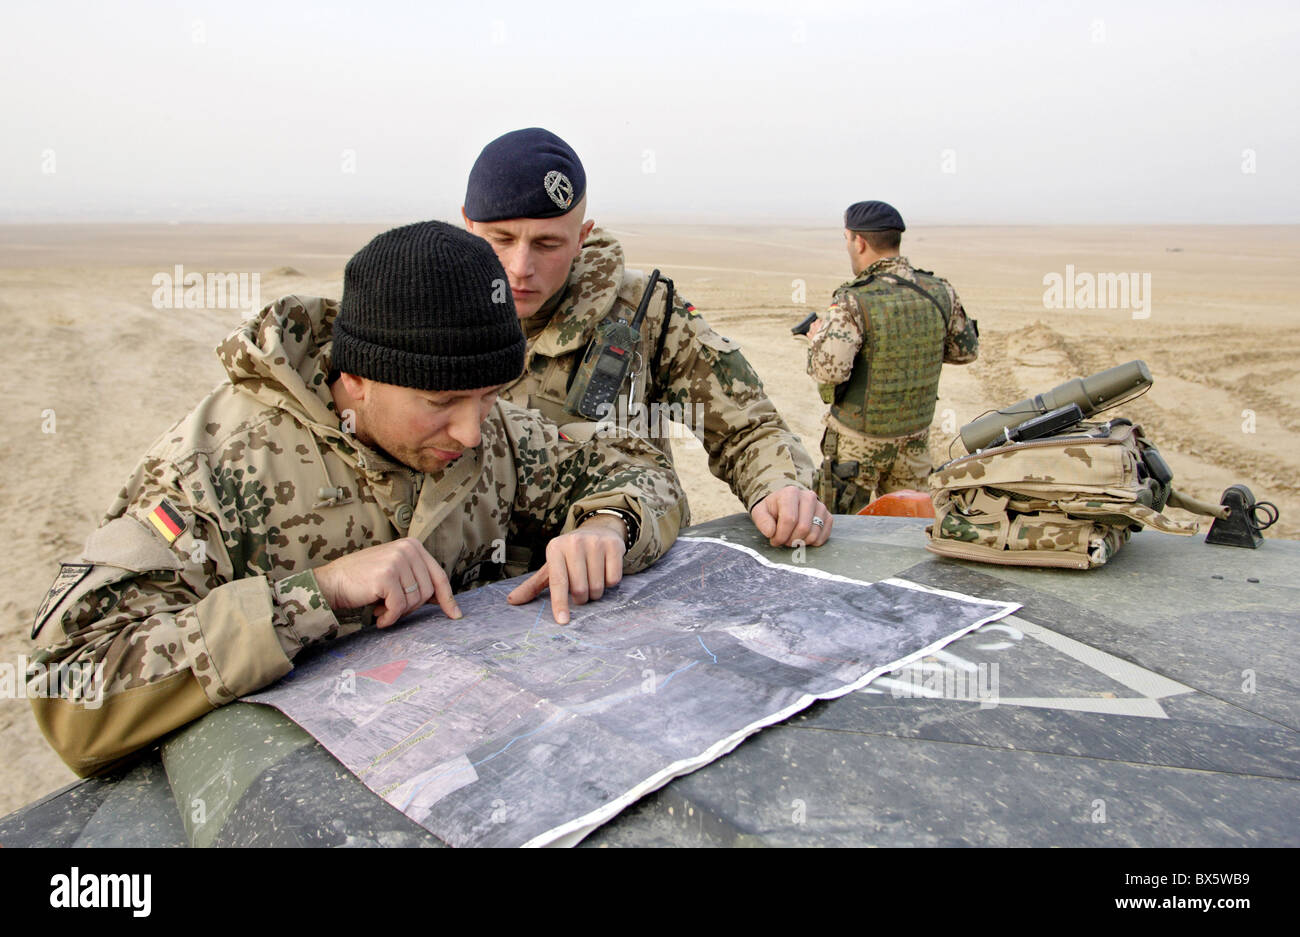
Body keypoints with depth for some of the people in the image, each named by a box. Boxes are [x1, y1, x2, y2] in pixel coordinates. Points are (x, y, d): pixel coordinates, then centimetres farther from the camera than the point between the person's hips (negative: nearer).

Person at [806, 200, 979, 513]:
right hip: (915, 437, 5)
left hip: (858, 440, -5)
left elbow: (828, 370, -29)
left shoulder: (853, 303, -21)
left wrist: (816, 339, -9)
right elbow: (966, 350, 9)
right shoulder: (940, 293, -3)